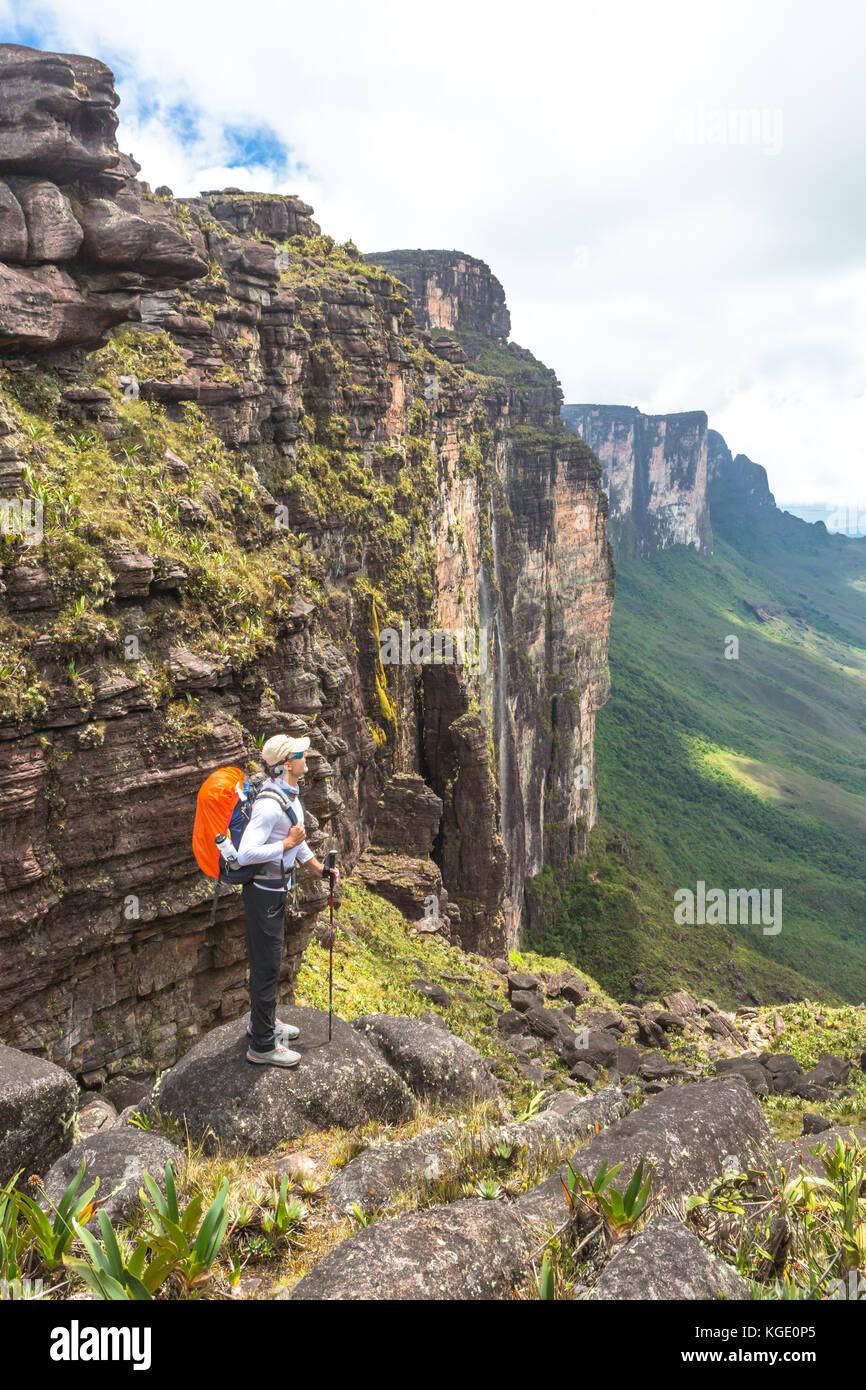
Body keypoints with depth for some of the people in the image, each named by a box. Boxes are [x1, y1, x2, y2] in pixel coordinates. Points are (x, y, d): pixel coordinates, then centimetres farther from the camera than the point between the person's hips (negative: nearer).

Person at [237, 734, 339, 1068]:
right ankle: (262, 1045, 13)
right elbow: (245, 855, -33)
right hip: (264, 892, -10)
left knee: (268, 961, 23)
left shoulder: (289, 792, 5)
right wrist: (288, 844, -26)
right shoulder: (270, 803, -28)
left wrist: (318, 867, 12)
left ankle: (263, 1022, 41)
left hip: (277, 889, 10)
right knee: (266, 965, 1)